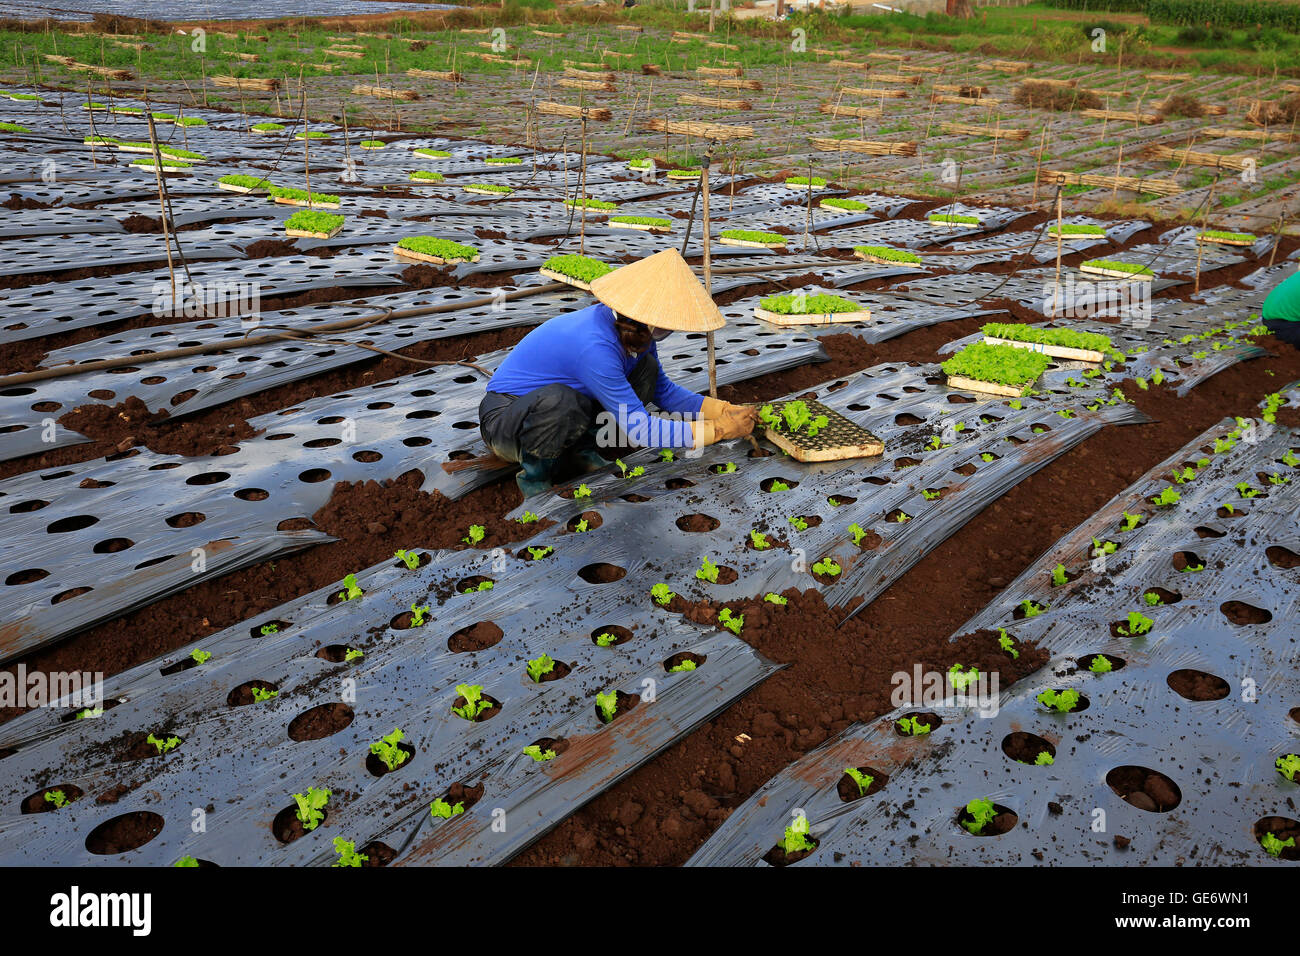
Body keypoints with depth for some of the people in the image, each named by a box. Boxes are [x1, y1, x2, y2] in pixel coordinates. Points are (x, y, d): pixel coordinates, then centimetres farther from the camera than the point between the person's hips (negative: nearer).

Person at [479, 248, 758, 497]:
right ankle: (534, 470, -11)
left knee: (646, 367, -5)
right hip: (505, 414, -8)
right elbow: (640, 430, -30)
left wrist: (724, 410, -2)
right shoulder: (595, 346, -35)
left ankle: (579, 449, 3)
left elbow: (663, 390, 8)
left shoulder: (635, 331, -8)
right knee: (560, 401, -42)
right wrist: (720, 429, -26)